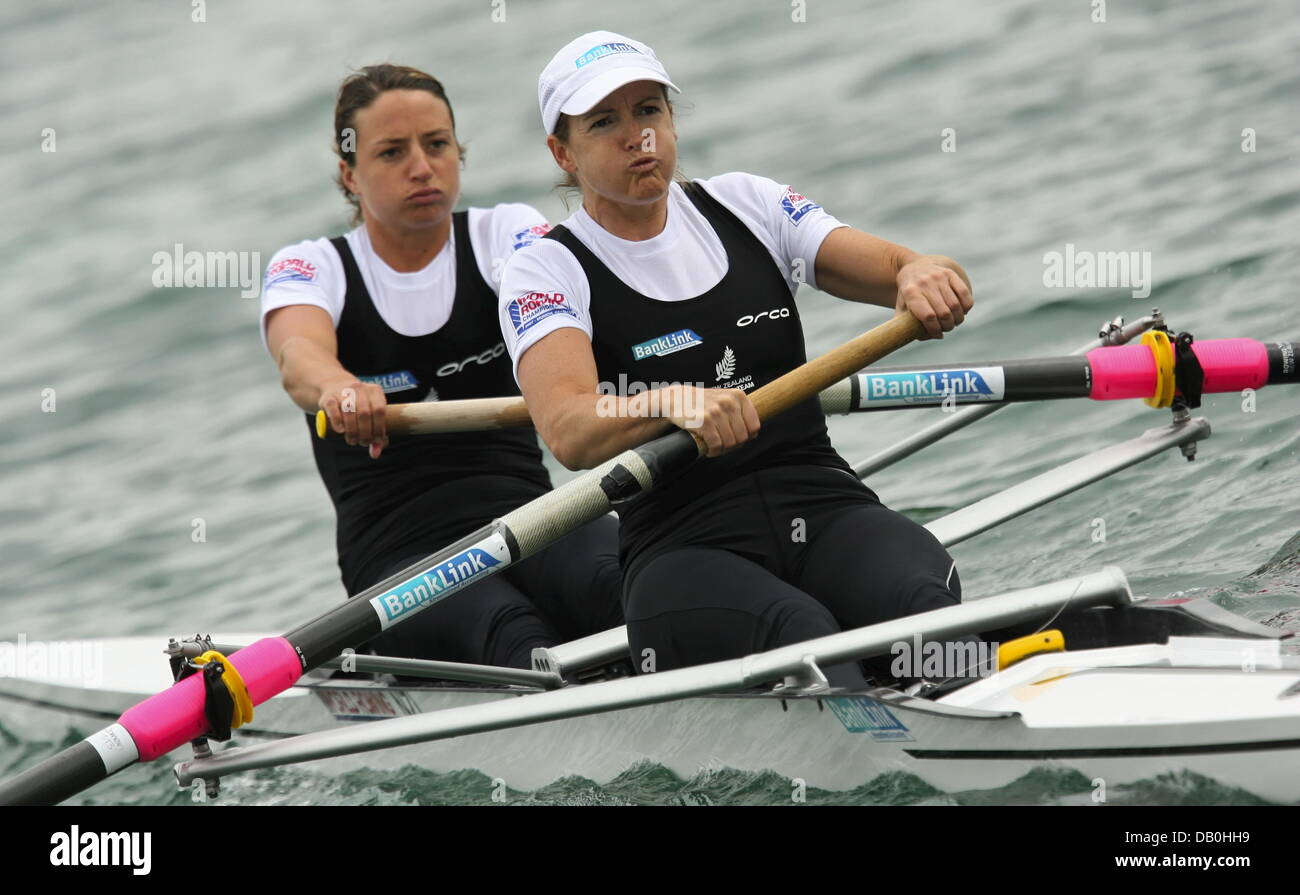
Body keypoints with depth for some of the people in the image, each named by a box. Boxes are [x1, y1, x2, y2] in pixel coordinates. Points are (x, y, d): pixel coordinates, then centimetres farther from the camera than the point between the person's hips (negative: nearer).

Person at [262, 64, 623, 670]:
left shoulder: (503, 234, 13)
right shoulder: (308, 268, 8)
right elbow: (298, 356, -17)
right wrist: (336, 387, -44)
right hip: (400, 558, -1)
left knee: (627, 578, -34)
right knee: (509, 631, -36)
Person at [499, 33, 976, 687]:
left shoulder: (746, 205, 17)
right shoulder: (547, 270, 4)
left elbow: (890, 269, 6)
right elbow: (567, 435, -15)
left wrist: (921, 273, -19)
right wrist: (668, 403, -35)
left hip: (826, 509, 4)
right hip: (682, 550, -4)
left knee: (925, 601, -32)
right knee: (796, 630, -38)